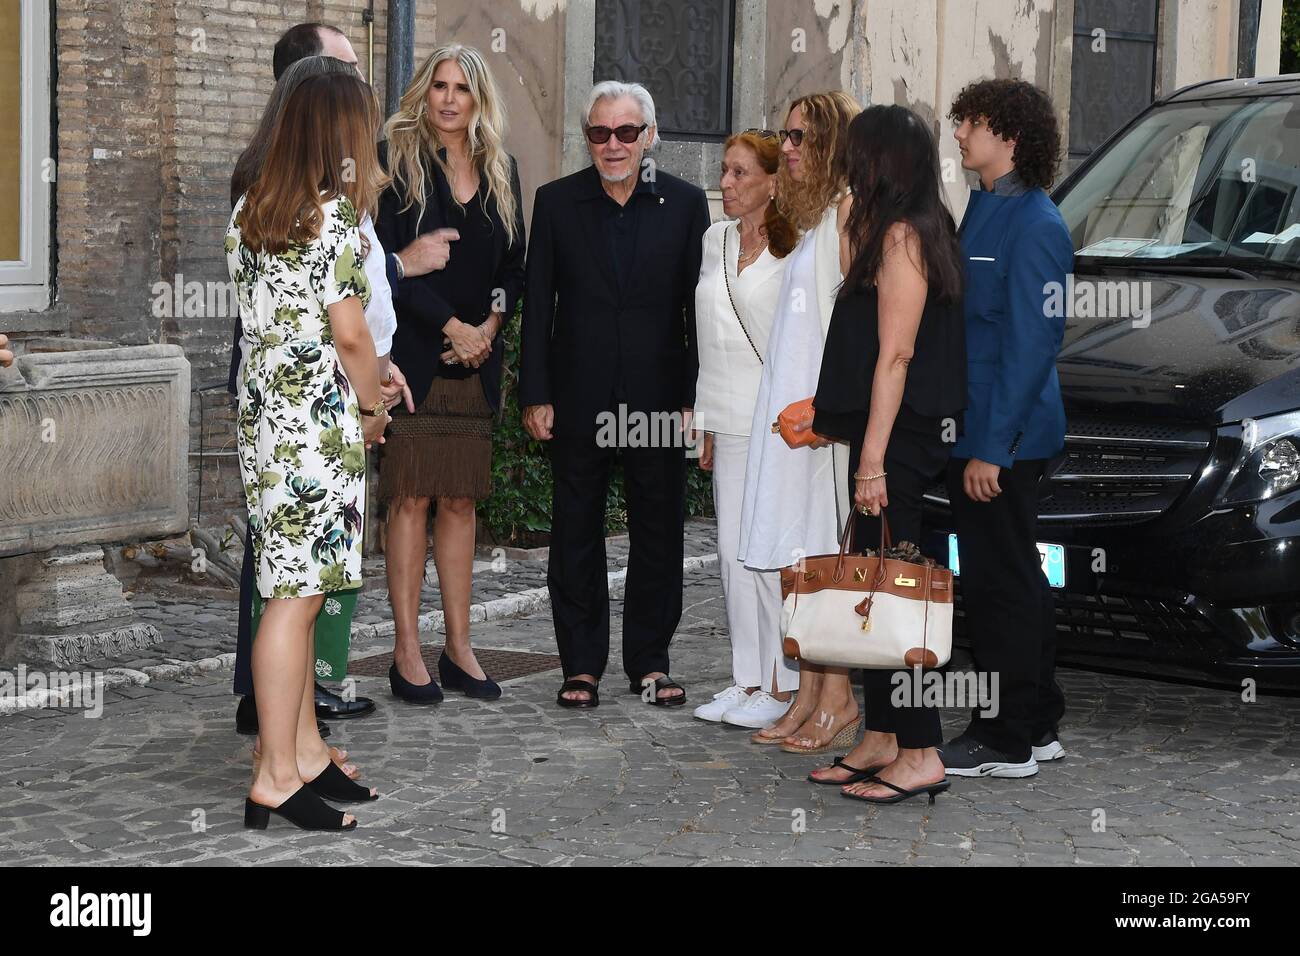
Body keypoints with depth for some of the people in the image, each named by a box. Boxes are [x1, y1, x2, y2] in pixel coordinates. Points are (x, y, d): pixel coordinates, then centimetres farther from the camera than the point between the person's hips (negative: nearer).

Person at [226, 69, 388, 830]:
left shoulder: (252, 210, 11)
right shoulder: (336, 215, -12)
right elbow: (348, 332, -16)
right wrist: (373, 409, 1)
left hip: (263, 415, 8)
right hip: (318, 419, -8)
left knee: (298, 588, 13)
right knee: (298, 594, -6)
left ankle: (306, 750, 20)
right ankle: (277, 779, -3)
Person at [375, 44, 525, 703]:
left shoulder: (501, 171, 13)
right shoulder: (398, 161, -2)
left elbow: (514, 265, 15)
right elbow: (388, 264, -9)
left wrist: (491, 324, -3)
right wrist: (451, 326, -12)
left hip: (476, 358, 4)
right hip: (414, 353, -4)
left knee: (460, 501, 7)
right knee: (410, 499, -4)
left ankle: (458, 649, 13)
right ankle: (407, 653, 1)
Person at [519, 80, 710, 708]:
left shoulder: (686, 204, 2)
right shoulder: (557, 202, 2)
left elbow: (699, 305, 1)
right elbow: (538, 304, 2)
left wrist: (696, 397, -3)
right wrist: (535, 395, -3)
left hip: (659, 394, 0)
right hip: (578, 398, 0)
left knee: (658, 532, 7)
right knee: (576, 533, 6)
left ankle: (649, 661, 18)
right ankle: (582, 664, 15)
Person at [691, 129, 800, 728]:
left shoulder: (795, 250, -8)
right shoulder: (715, 240, 13)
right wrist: (702, 419, 17)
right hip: (728, 422, 7)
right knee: (732, 553, 8)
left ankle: (782, 685, 2)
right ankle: (747, 680, 16)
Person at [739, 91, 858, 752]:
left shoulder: (850, 208, -8)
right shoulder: (809, 216, 19)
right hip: (786, 403, 9)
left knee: (826, 554, -6)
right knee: (797, 555, 8)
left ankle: (838, 697, 0)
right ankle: (808, 695, 12)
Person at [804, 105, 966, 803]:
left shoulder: (902, 235, -13)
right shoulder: (911, 230, 16)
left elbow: (895, 354, -19)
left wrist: (873, 457, -21)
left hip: (899, 439, -10)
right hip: (897, 438, 10)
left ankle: (921, 755, -3)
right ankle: (880, 741, 20)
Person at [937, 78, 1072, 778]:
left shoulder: (1032, 224, -15)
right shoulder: (986, 210, 15)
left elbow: (1031, 345, -20)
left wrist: (993, 446, -22)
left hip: (1004, 438, -10)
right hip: (977, 432, 10)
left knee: (1002, 582, -4)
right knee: (1011, 580, 15)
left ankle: (1007, 743, 4)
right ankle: (1036, 726, 24)